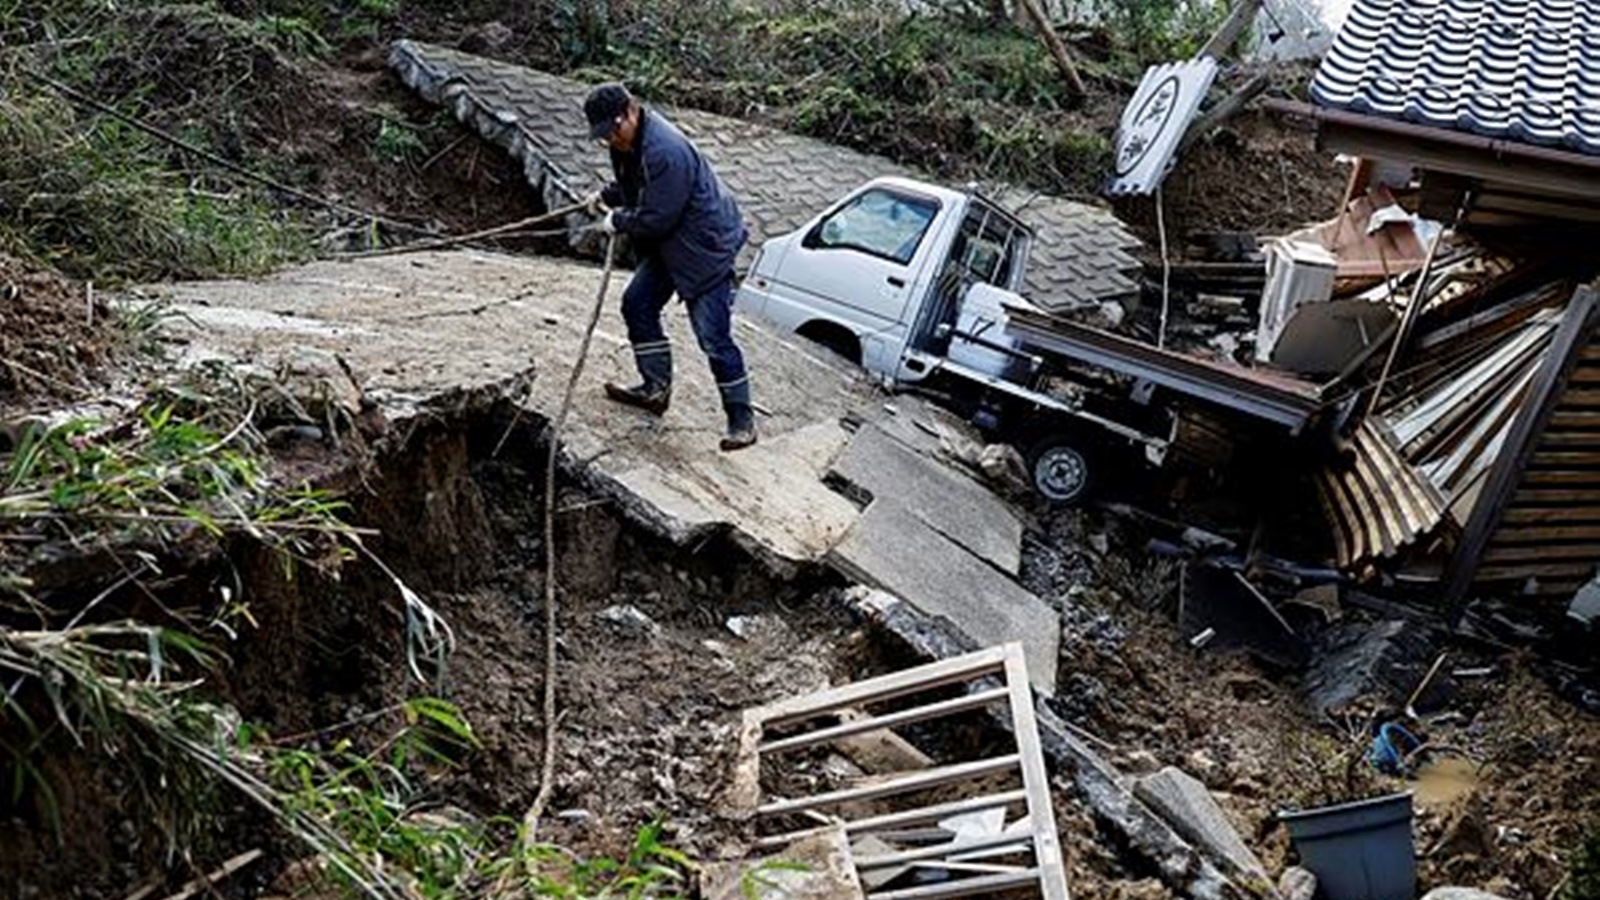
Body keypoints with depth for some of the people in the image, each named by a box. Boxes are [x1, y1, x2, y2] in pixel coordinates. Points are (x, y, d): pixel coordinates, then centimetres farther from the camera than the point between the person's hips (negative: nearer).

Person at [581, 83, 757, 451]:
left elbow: (657, 219, -26)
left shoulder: (666, 152, -29)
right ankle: (656, 387, 27)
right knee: (638, 304, 14)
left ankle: (741, 418, 1)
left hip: (705, 245, -10)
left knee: (713, 335, -9)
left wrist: (618, 221, -10)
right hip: (668, 245, 10)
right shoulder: (628, 140, 3)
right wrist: (606, 196, 7)